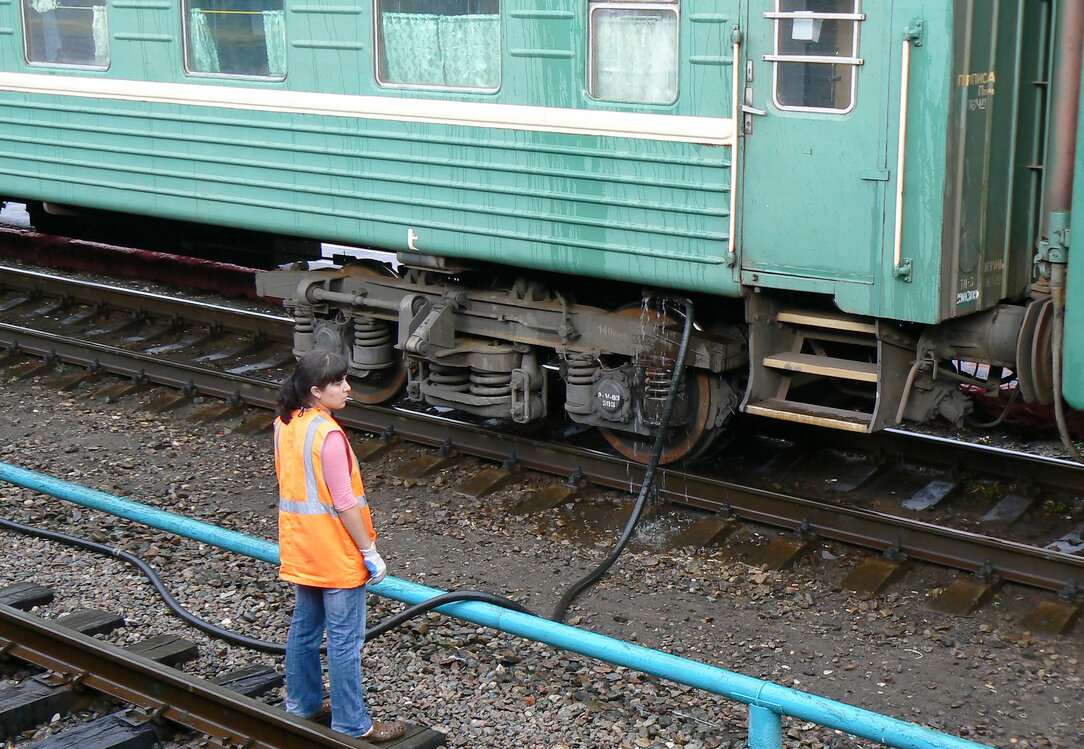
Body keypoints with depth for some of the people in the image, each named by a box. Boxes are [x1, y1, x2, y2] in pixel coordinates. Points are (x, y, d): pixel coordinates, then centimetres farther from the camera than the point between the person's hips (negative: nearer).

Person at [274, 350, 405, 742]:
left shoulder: (283, 425, 2)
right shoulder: (328, 434, -24)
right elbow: (344, 502, -22)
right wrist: (370, 552, -14)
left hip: (300, 548, 8)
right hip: (336, 553, -8)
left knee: (304, 625, 21)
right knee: (344, 639, 1)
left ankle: (301, 703, 34)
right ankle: (351, 724, 10)